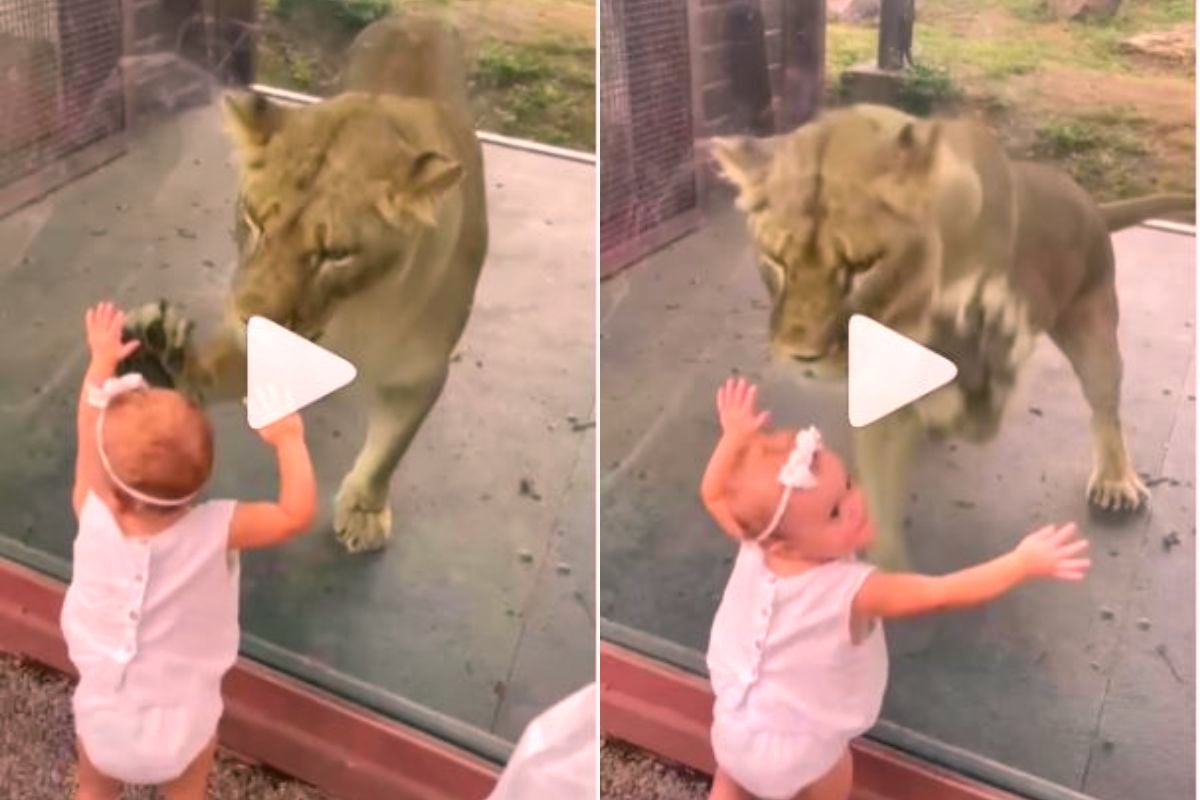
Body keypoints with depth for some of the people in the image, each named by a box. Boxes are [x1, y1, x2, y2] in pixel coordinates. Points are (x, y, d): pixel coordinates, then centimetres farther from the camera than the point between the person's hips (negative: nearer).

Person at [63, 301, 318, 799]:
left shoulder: (93, 516, -21)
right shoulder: (216, 532, -28)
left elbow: (88, 433, -4)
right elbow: (298, 514, -17)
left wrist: (102, 361, 10)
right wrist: (289, 440, -6)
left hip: (104, 719, 2)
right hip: (182, 725, -1)